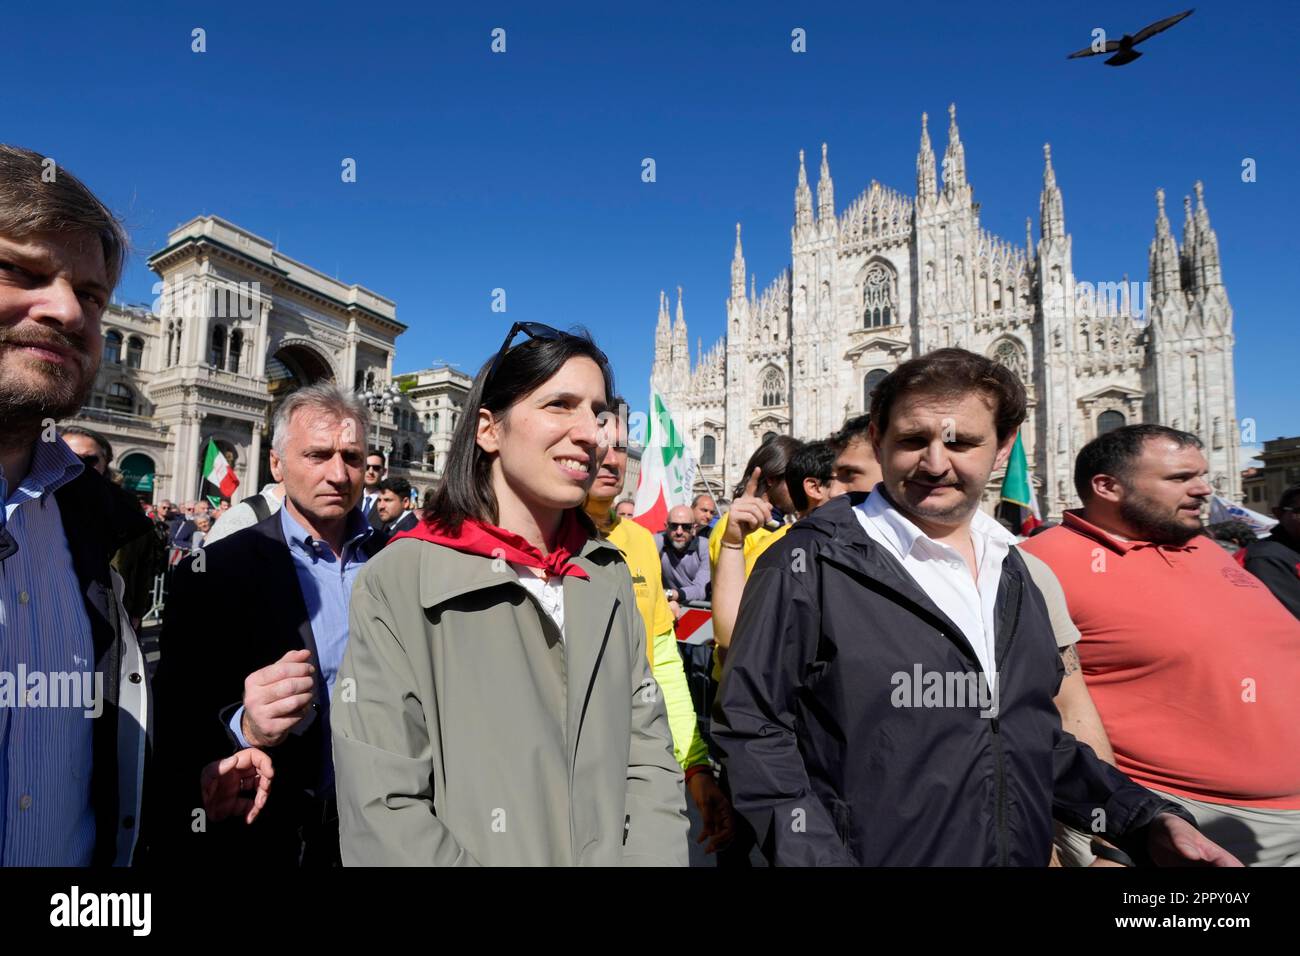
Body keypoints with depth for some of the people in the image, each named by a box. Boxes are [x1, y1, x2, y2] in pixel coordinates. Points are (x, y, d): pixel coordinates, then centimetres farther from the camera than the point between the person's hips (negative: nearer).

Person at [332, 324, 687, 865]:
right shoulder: (399, 582, -17)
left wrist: (649, 856, -16)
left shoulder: (609, 576, -2)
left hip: (612, 853, 5)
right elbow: (383, 809, -19)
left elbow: (649, 758, -2)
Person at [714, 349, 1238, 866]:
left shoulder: (1014, 571, 4)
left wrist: (1147, 822, 2)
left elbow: (1034, 736, 13)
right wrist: (816, 858, -24)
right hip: (874, 852, -6)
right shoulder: (810, 563, -17)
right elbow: (752, 727, -16)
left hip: (1025, 851, 6)